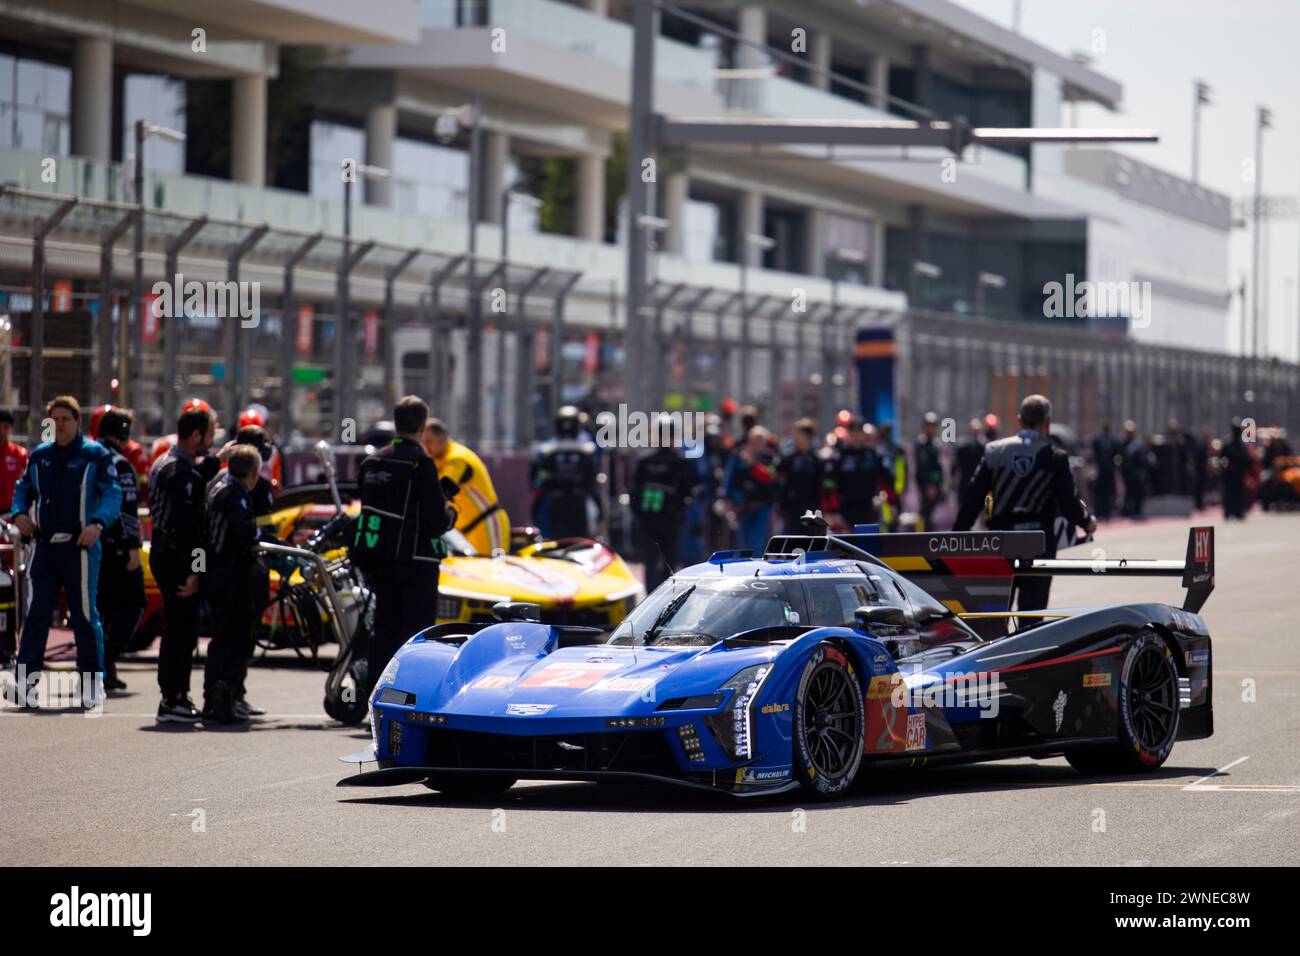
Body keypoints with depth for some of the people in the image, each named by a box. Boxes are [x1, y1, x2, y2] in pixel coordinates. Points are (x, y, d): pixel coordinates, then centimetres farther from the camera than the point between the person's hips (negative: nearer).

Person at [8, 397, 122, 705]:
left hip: (80, 546, -4)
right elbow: (23, 488, 20)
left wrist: (98, 523, -26)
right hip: (45, 546, 4)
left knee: (85, 615, 1)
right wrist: (19, 513, -2)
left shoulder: (95, 455, -2)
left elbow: (112, 493, -9)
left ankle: (93, 680, 7)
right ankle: (26, 677, 2)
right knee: (36, 613, 1)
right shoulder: (40, 455, 13)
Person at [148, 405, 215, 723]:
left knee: (178, 629, 16)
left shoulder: (163, 464, 16)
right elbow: (186, 525, -23)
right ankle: (172, 701, -7)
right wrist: (192, 571, -24)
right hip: (177, 558, -11)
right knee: (181, 629, -8)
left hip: (163, 553, 11)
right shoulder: (183, 473, -18)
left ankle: (174, 696, 21)